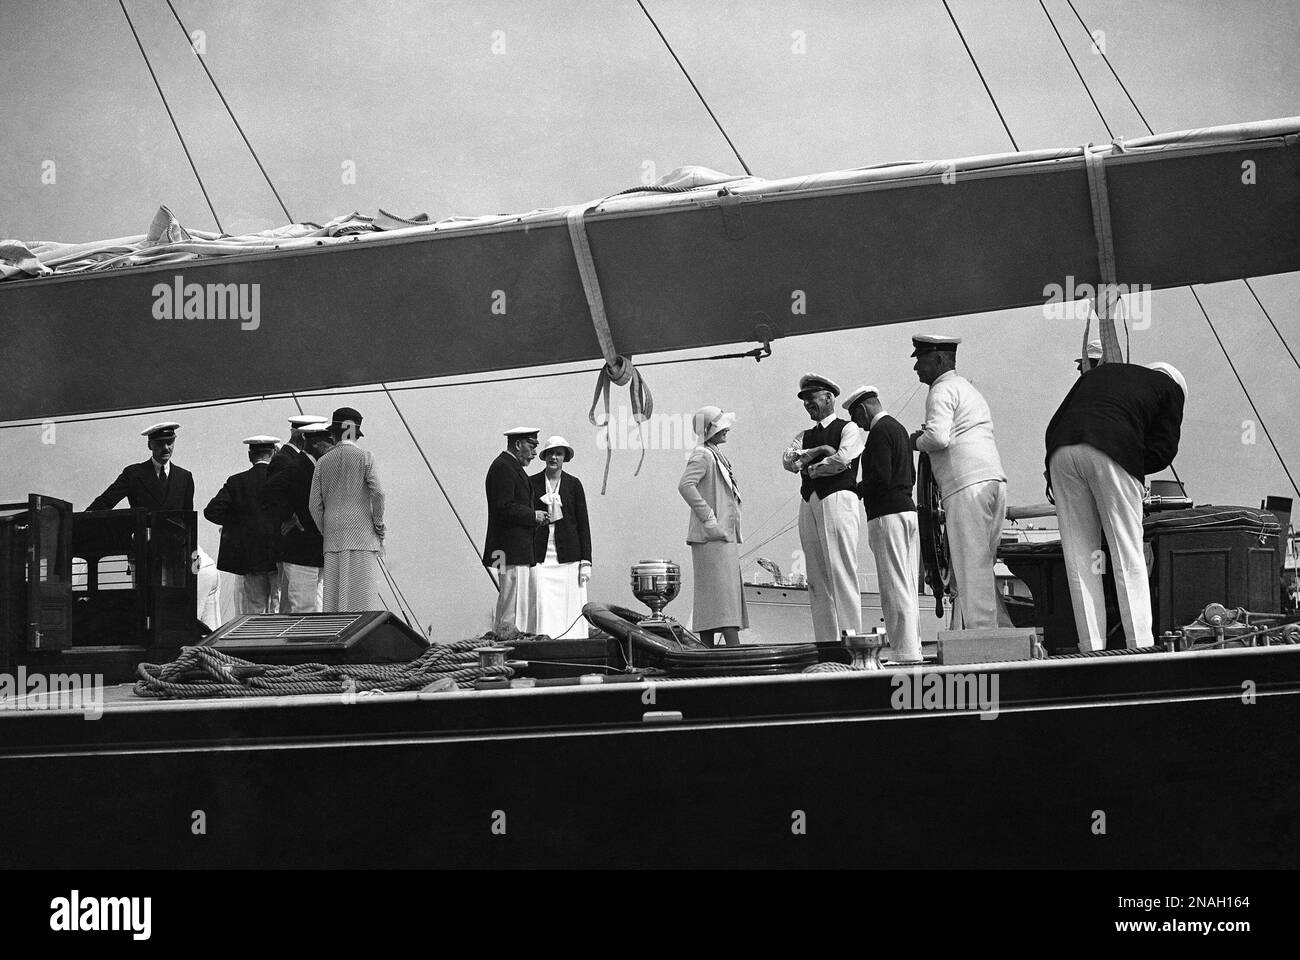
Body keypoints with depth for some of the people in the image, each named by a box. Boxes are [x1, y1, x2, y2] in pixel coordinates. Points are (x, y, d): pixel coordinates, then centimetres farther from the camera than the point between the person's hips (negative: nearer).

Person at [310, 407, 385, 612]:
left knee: (333, 594, 3)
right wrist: (379, 526, 0)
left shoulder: (323, 462, 10)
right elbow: (377, 494, -10)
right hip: (361, 534, -3)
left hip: (333, 537, 3)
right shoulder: (364, 457, -1)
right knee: (361, 596, -6)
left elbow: (315, 505, 7)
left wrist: (325, 534, 14)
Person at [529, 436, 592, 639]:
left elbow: (583, 525, 5)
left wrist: (586, 561, -1)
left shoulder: (574, 484, 6)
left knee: (570, 606, -2)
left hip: (568, 556, 0)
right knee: (542, 606, -9)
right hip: (540, 557, 0)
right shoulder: (531, 483, 7)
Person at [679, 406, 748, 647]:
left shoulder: (716, 456, 22)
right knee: (723, 593, -15)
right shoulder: (702, 455, -9)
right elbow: (685, 485, -25)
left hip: (724, 536, 10)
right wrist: (709, 519, -23)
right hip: (712, 537, -10)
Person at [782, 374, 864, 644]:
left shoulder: (849, 429, 7)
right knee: (817, 580, 1)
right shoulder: (803, 436, 23)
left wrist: (809, 469, 2)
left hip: (838, 500, -6)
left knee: (842, 574, -11)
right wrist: (818, 450, -7)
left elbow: (842, 459, -10)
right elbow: (788, 461, 5)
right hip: (809, 505, 6)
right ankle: (825, 642, 0)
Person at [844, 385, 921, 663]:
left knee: (895, 589, -9)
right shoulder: (899, 428, 19)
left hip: (887, 514, -10)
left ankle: (904, 653, -11)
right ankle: (913, 648, 12)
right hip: (907, 508, 10)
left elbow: (881, 478, -20)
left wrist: (857, 491, -5)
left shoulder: (879, 431, -10)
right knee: (908, 588, 11)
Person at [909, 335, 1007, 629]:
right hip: (995, 480, 9)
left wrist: (915, 441, 2)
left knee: (972, 567, -10)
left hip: (967, 486, -9)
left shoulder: (942, 390, -2)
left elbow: (938, 436, -17)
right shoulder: (969, 389, 28)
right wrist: (926, 437, 20)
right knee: (983, 566, 10)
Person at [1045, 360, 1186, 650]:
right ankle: (1141, 647, 0)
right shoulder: (1171, 389, 23)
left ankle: (1092, 650, 5)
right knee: (1129, 559, 3)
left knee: (1079, 561, 6)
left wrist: (1054, 475, 30)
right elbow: (1163, 450, 10)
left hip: (1061, 452, 4)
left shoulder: (1101, 372, 35)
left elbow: (1053, 427, 27)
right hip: (1112, 452, -4)